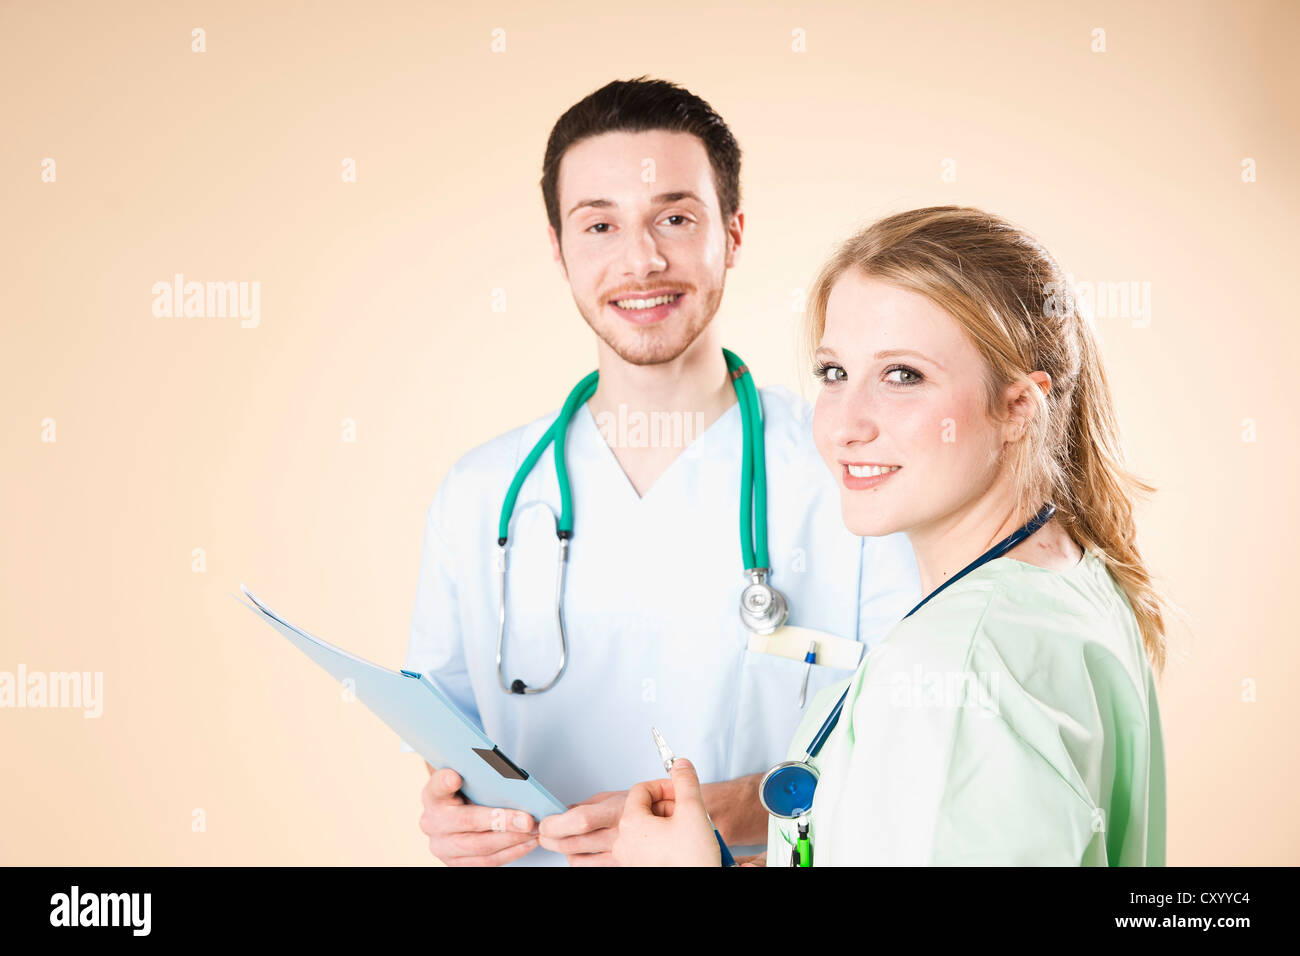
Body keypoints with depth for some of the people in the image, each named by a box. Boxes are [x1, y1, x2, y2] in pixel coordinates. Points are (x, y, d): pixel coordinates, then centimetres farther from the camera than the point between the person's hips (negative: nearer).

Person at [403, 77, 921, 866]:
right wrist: (450, 804, -5)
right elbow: (445, 713, 14)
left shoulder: (855, 474, -6)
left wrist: (725, 813, -16)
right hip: (536, 857, 3)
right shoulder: (480, 497, 4)